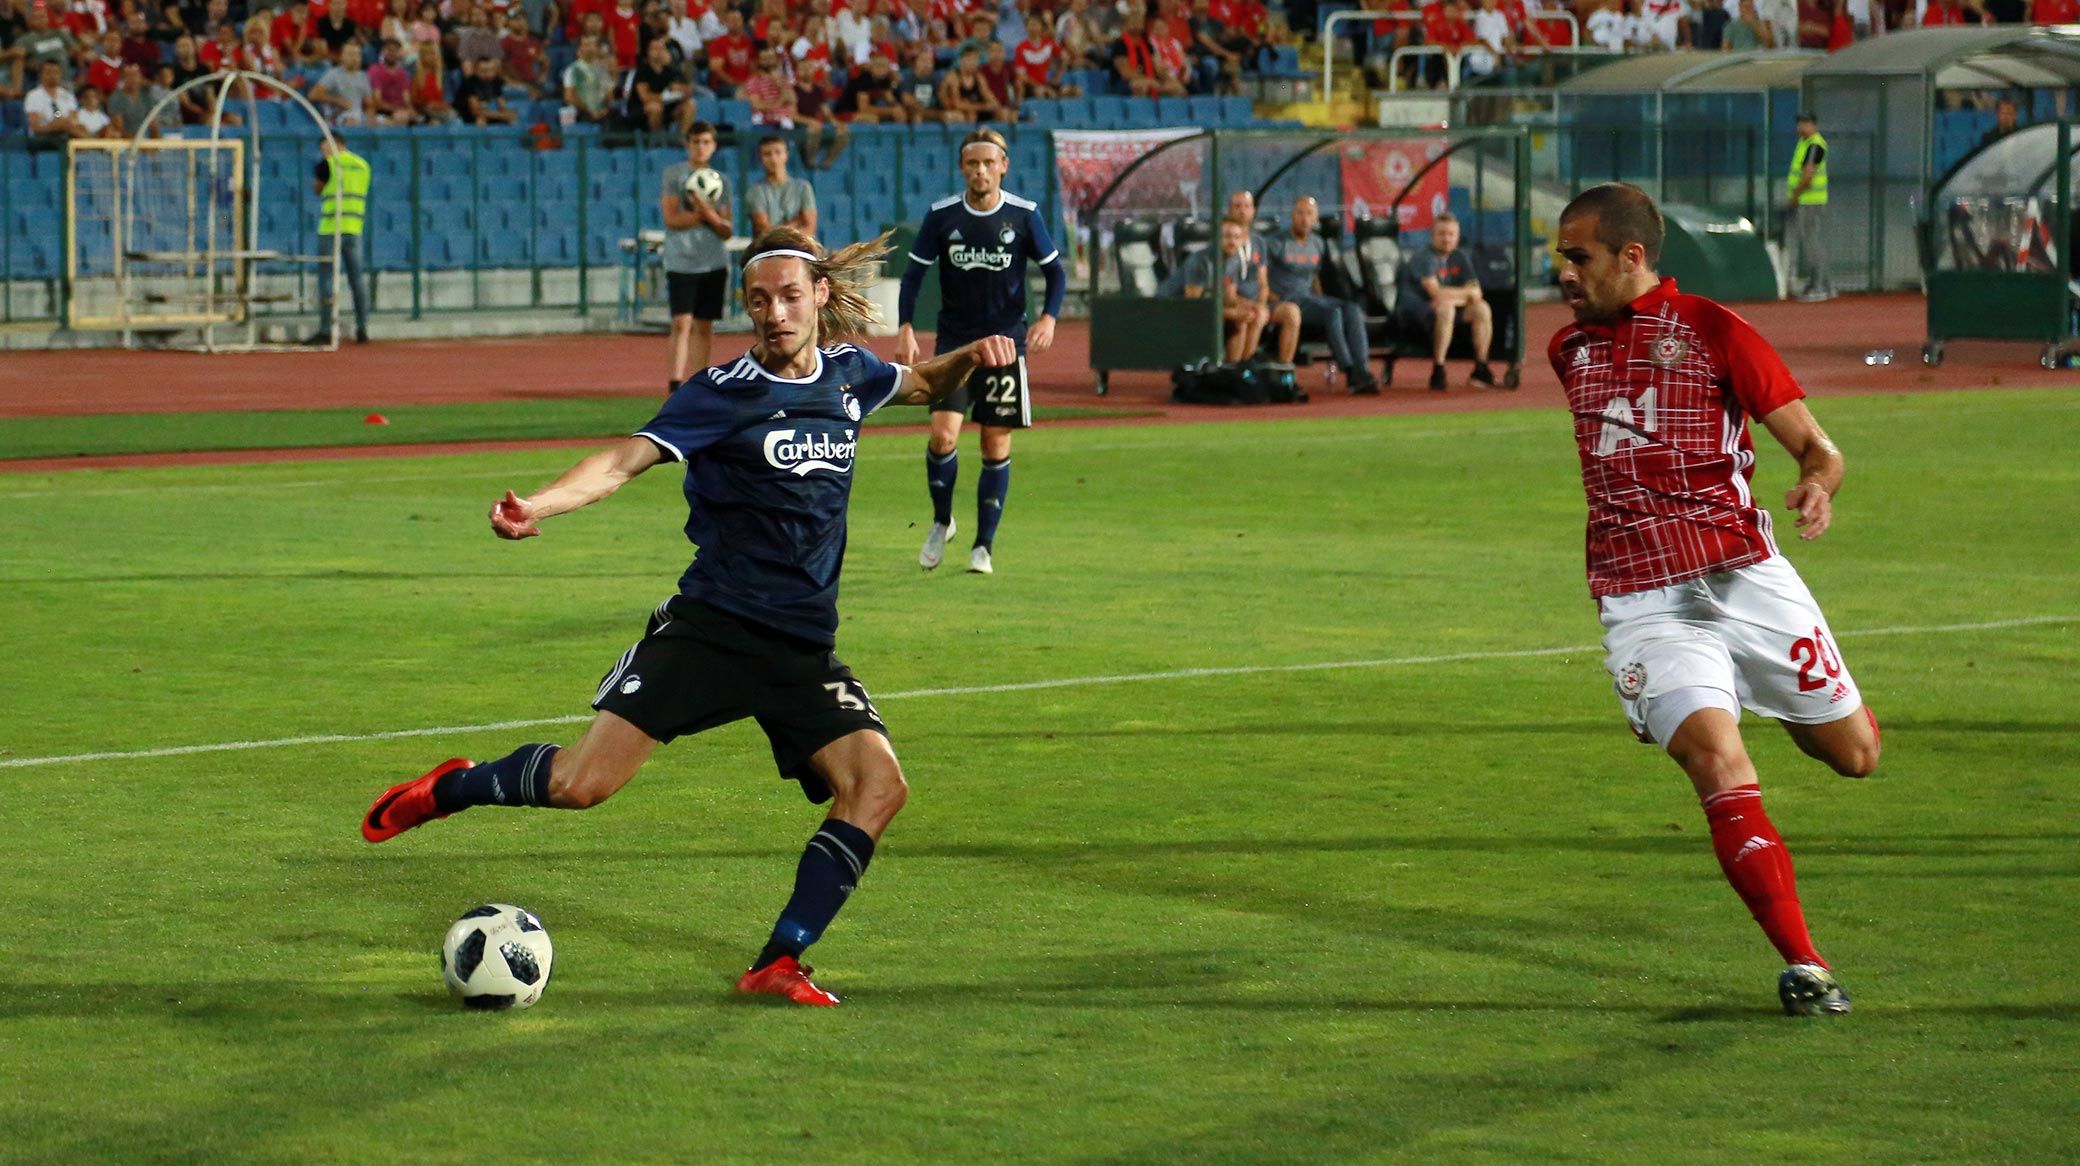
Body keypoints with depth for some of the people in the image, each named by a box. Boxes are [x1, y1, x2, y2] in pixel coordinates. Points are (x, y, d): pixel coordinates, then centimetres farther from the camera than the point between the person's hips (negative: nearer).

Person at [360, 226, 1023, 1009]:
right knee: (583, 783, -14)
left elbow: (923, 386, 31)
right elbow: (627, 459, -18)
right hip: (710, 628, -5)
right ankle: (450, 789, 17)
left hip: (804, 646, 5)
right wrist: (540, 505, -35)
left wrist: (971, 357, 8)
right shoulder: (725, 392, -8)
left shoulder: (848, 374, 9)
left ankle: (777, 965, -9)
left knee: (878, 785, -16)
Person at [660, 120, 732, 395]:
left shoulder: (721, 180, 12)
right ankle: (675, 382, -14)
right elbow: (671, 218, -8)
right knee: (682, 323, -13)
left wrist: (709, 214, -14)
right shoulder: (674, 173, 3)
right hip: (681, 261, -4)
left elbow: (727, 231, 6)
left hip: (713, 263, 4)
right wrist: (705, 215, -12)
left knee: (704, 327, 4)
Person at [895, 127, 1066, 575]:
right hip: (954, 340, 0)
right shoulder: (941, 215, -3)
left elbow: (1055, 270, 3)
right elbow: (914, 273, 3)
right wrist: (904, 328, -10)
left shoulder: (1024, 216, -4)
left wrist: (1048, 317, -14)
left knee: (997, 445, 0)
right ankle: (941, 522, 12)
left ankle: (983, 546, 11)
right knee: (943, 435, -13)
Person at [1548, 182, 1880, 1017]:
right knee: (1717, 759, -22)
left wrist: (1818, 487, -26)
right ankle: (1802, 966, -21)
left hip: (1744, 577, -1)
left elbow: (1816, 446, -5)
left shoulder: (1710, 331, -3)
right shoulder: (1570, 349, 12)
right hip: (1641, 600, 2)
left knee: (1855, 754, 7)